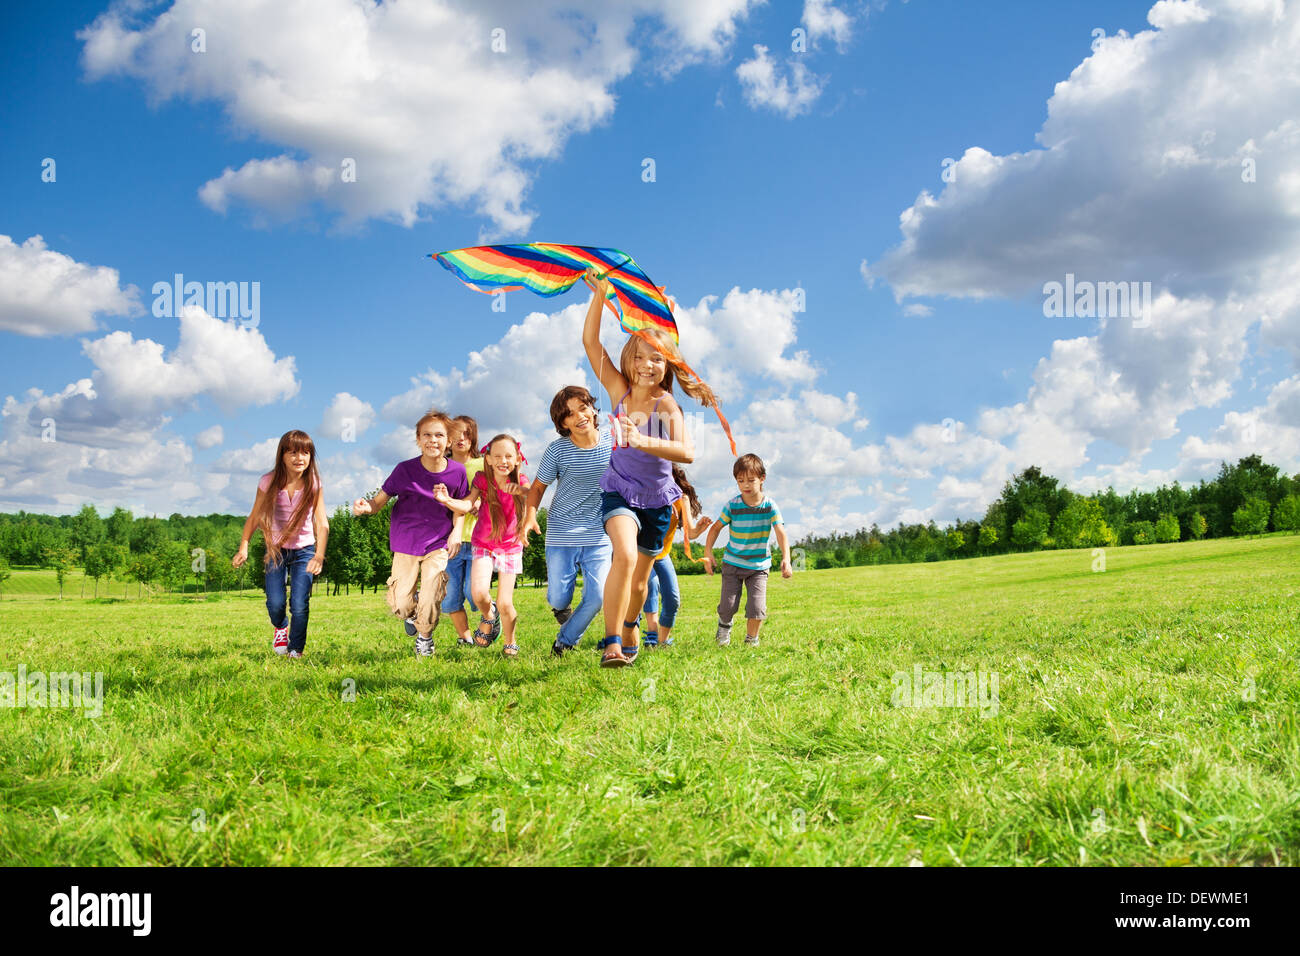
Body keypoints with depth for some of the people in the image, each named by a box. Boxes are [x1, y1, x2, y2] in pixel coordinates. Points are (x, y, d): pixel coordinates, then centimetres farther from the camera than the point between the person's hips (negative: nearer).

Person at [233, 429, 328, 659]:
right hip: (276, 549, 1)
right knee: (275, 603, -10)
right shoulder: (269, 482, -12)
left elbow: (322, 523, -21)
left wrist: (319, 555, -35)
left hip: (304, 550, -1)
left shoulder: (314, 485, -14)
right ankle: (280, 627, 29)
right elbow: (255, 517, -4)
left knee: (300, 605, -11)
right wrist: (244, 547, -15)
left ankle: (296, 650, 15)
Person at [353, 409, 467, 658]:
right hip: (406, 545, 0)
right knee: (399, 605, -2)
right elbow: (379, 501, -13)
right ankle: (412, 612, 37)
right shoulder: (405, 470, -13)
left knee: (430, 603, -9)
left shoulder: (457, 471, -7)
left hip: (438, 546, 0)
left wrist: (457, 531, -5)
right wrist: (366, 506, -35)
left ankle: (424, 637, 23)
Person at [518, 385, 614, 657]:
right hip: (562, 533, -1)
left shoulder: (612, 442, -6)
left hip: (598, 534, 2)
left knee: (597, 596, -6)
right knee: (559, 599, -1)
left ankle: (565, 641, 18)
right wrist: (530, 516, -16)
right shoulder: (557, 450, -11)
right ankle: (560, 605, 38)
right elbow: (538, 486, -1)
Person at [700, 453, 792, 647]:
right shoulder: (732, 506, -9)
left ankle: (751, 639, 16)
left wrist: (786, 559, -32)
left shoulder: (769, 506, -10)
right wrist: (708, 553, -8)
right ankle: (724, 624, 34)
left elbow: (781, 533, -18)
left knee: (757, 607, -10)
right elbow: (716, 528, 2)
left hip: (758, 566, 0)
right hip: (732, 563, 0)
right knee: (727, 606, -2)